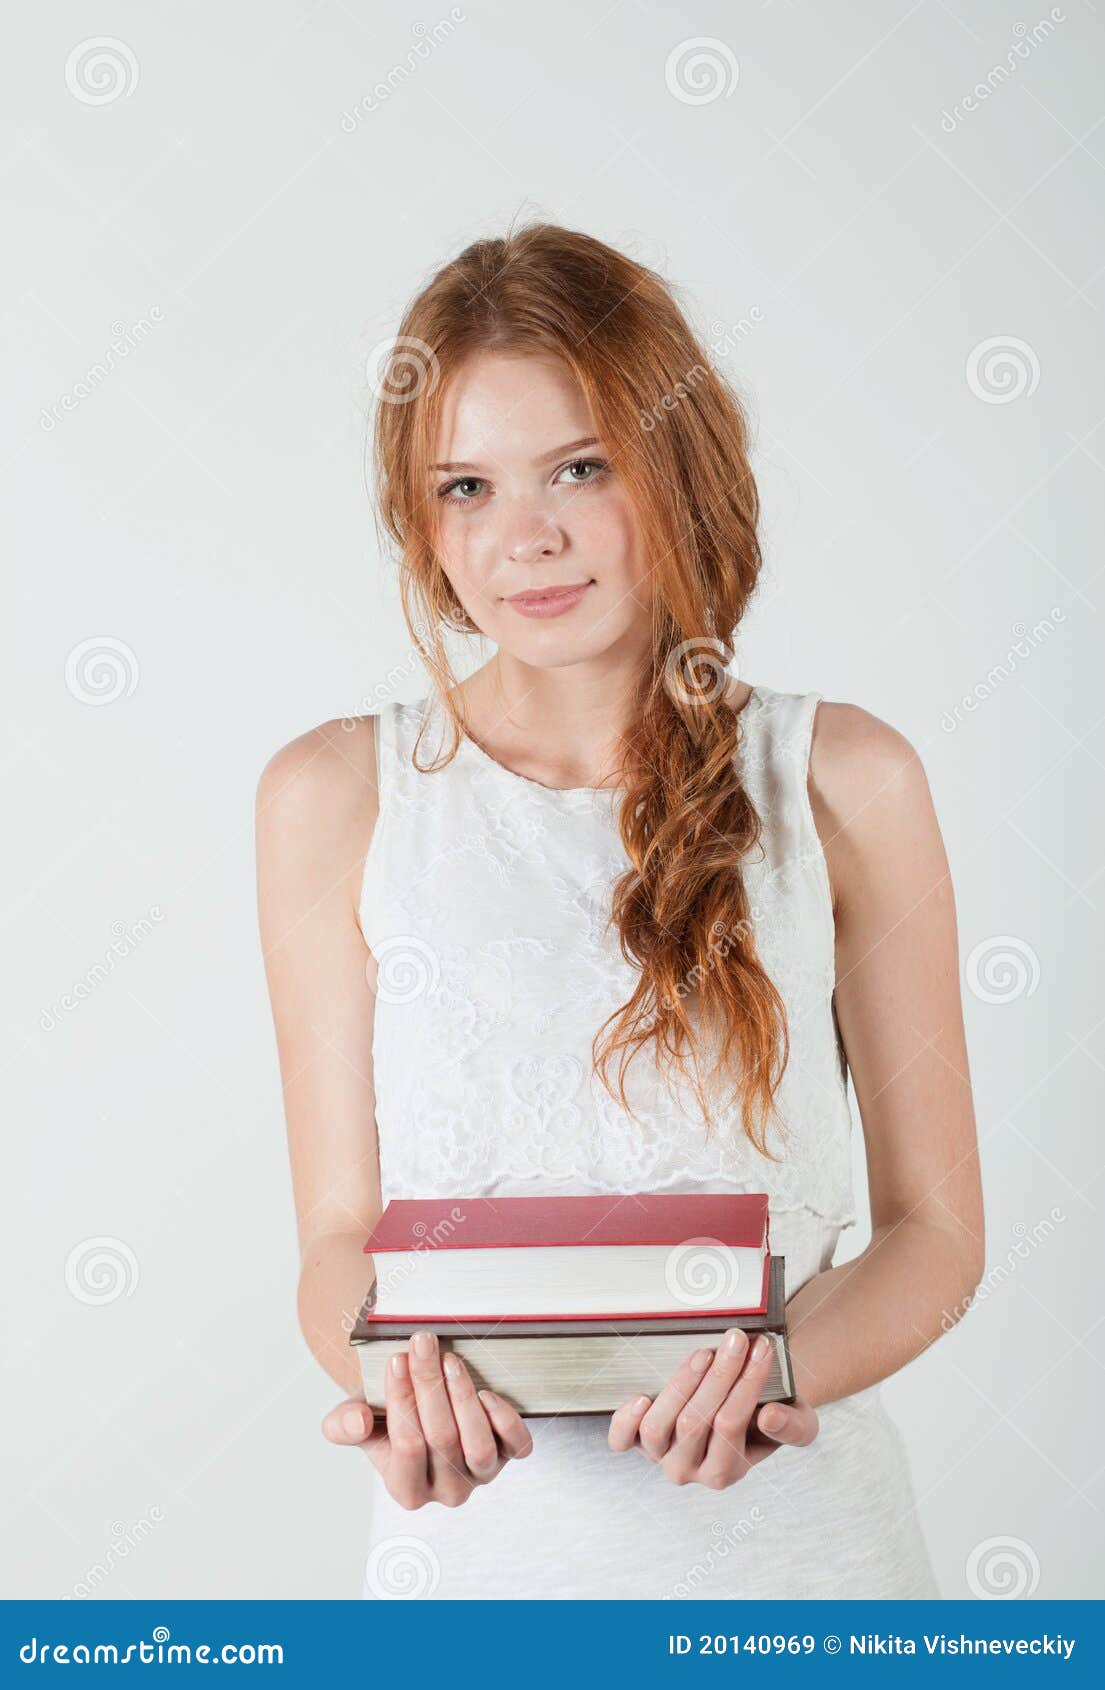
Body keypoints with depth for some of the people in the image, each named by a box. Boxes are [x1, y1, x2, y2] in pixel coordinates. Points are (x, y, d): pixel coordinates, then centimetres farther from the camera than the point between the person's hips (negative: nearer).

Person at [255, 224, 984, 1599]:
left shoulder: (844, 781, -5)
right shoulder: (334, 799, -4)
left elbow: (935, 1226, -1)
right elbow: (341, 1231, -1)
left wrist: (773, 1371, -18)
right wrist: (400, 1385, -20)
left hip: (794, 1525, 0)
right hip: (482, 1531, 0)